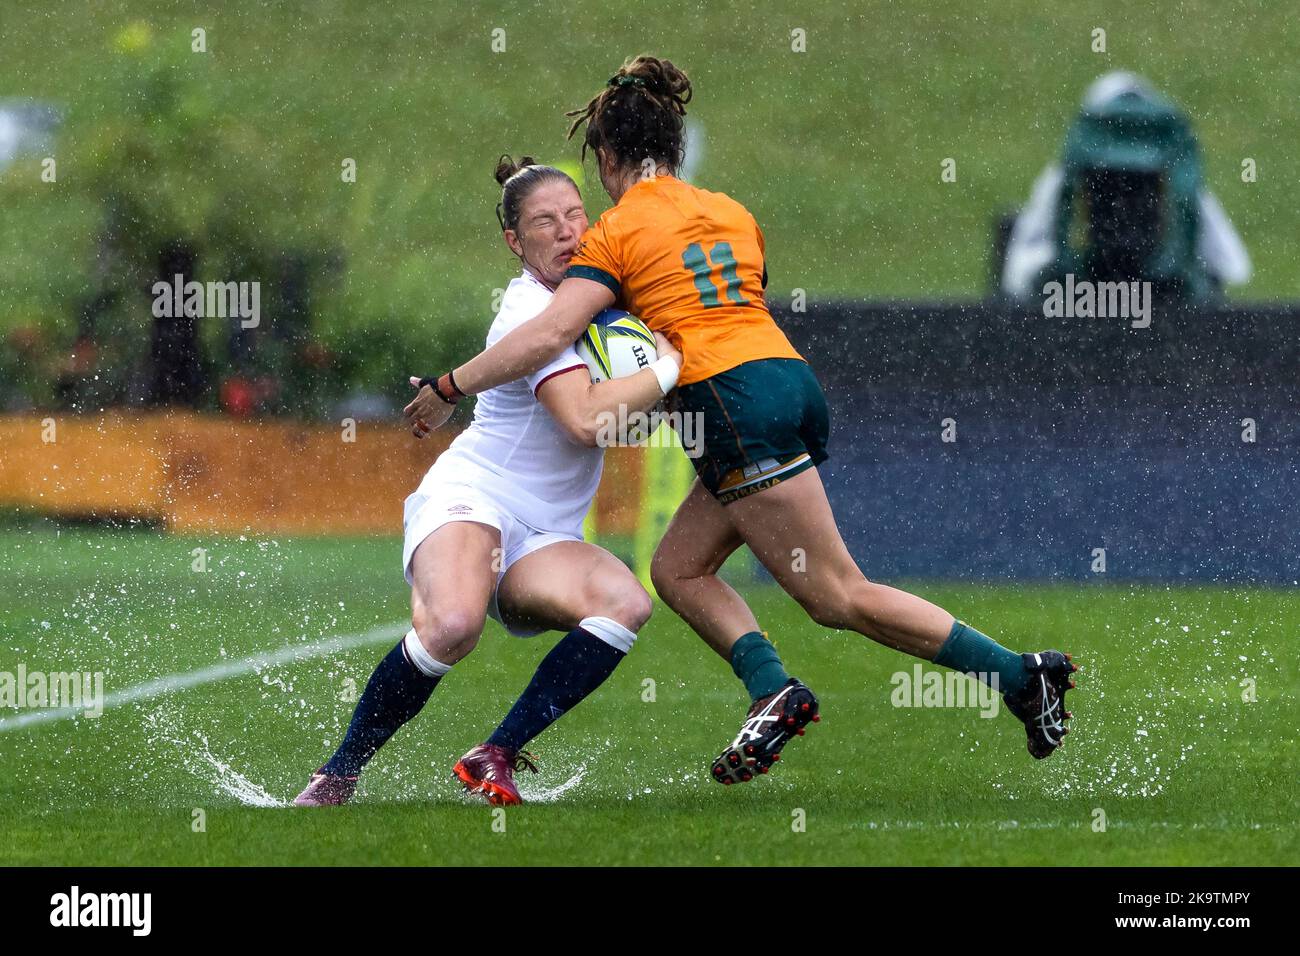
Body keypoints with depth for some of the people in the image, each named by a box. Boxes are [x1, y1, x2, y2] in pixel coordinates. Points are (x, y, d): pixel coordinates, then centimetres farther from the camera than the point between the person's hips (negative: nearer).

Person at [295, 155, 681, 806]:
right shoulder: (531, 310, -13)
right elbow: (587, 418, -27)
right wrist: (670, 366, -16)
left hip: (540, 541, 8)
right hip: (471, 499, -8)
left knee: (625, 602, -25)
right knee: (451, 625, -39)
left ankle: (495, 758, -19)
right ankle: (337, 776, -20)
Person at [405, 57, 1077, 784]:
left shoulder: (617, 232, 0)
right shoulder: (735, 214, 20)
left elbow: (550, 335, -10)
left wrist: (448, 388, -2)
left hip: (737, 401, -8)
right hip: (792, 377, 8)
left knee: (839, 594, -7)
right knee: (680, 569, 13)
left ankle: (1022, 676, -11)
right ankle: (774, 689, -8)